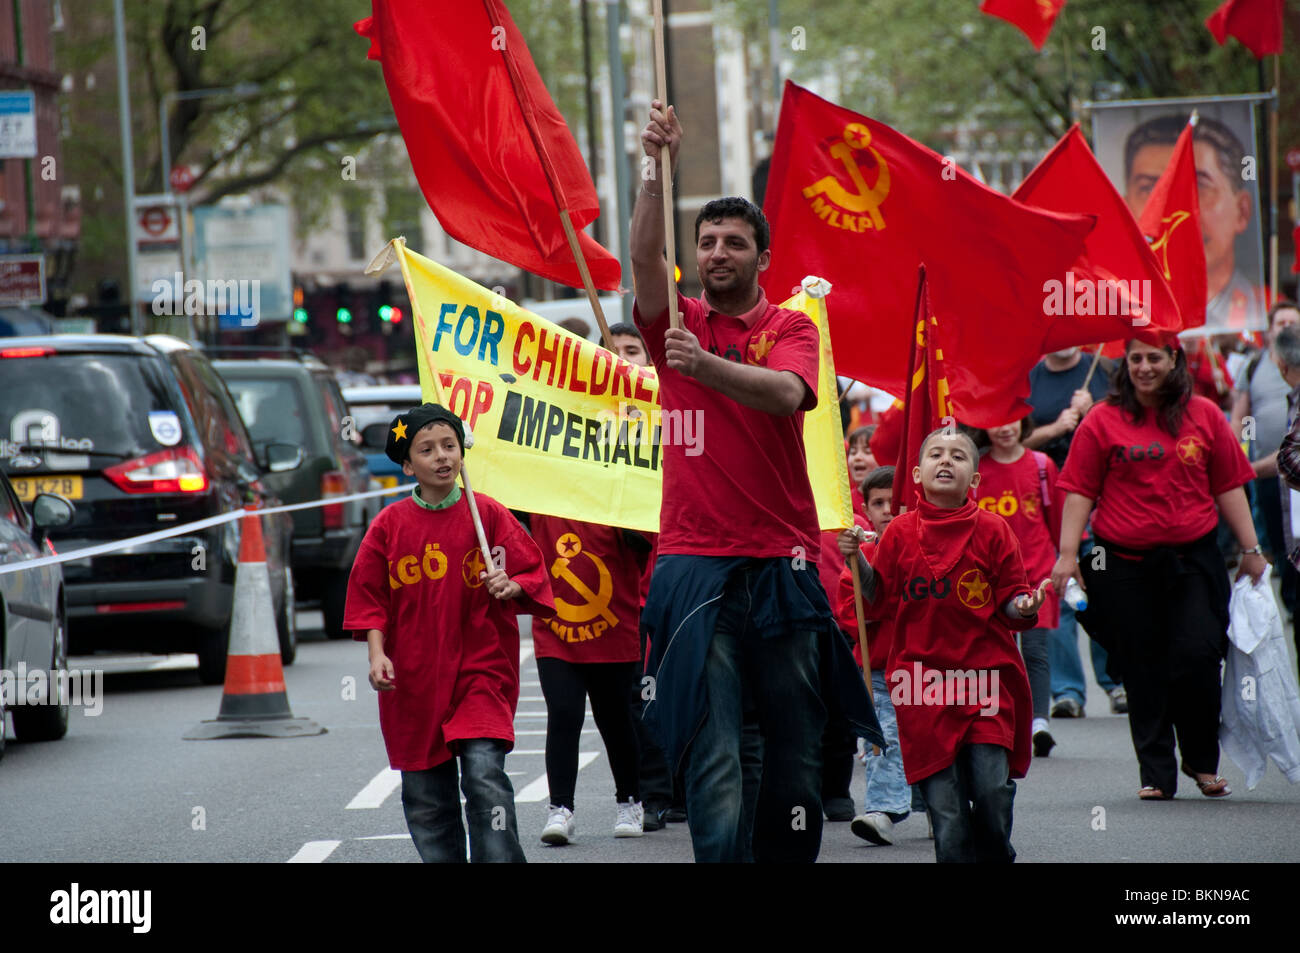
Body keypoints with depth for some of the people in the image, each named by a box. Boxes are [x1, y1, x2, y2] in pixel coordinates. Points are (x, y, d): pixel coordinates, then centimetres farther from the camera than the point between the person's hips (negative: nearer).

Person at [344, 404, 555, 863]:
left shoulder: (488, 514, -1)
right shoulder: (390, 525, 2)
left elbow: (532, 572, 3)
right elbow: (370, 597, 6)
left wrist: (510, 587, -19)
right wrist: (377, 653, -6)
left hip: (481, 671, -2)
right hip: (413, 680, 2)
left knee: (484, 776, -17)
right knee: (426, 797, 8)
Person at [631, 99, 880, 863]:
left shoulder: (790, 328, 5)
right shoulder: (678, 324, 9)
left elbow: (787, 392, -16)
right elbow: (645, 258, -9)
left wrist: (704, 366, -32)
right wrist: (659, 167, -20)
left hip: (782, 565, 1)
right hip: (695, 566, -1)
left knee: (795, 754, 5)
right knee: (714, 756, -10)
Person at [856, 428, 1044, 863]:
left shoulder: (992, 530, 3)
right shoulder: (900, 533, 6)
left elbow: (1009, 601, 5)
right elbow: (881, 602, 7)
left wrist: (1024, 607, -16)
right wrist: (858, 562, -6)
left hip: (985, 675, -1)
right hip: (923, 676, 1)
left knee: (992, 787, -8)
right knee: (942, 793, -3)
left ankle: (996, 856, 15)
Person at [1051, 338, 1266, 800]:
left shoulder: (1204, 416, 7)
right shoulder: (1103, 421, 2)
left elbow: (1229, 486, 10)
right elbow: (1079, 492, 1)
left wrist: (1250, 549, 8)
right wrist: (1067, 554, -6)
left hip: (1192, 558, 0)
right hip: (1125, 563, 0)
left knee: (1198, 656, -10)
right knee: (1144, 670, 3)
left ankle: (1203, 762, 9)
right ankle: (1156, 773, 11)